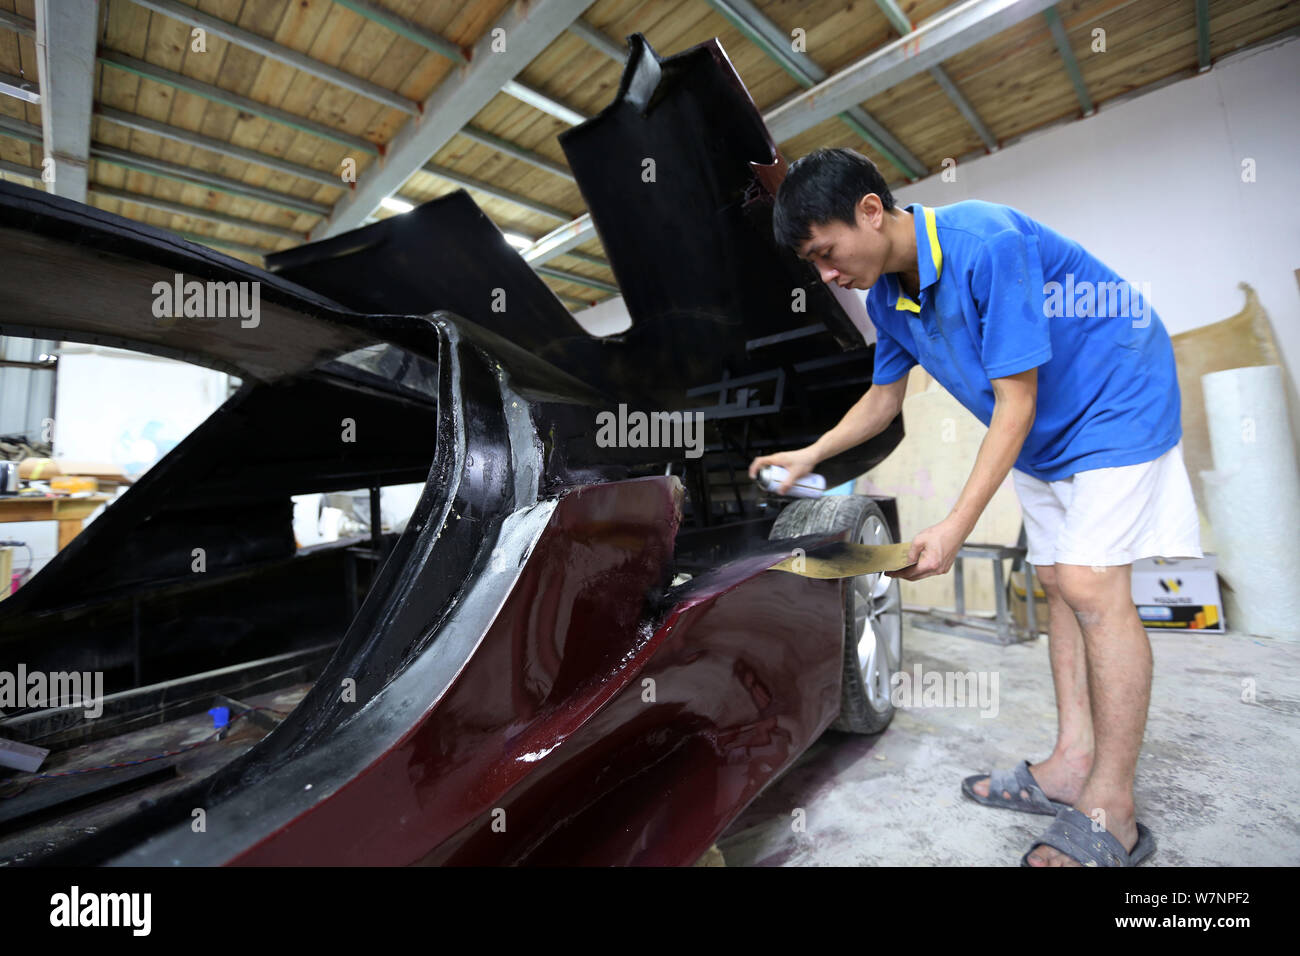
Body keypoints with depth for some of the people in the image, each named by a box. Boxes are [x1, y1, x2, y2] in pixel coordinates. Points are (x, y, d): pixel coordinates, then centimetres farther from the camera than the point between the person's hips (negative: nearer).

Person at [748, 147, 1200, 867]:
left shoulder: (987, 244, -29)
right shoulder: (886, 296, -4)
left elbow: (1015, 400, -29)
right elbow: (883, 399, 8)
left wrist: (956, 527, -30)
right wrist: (809, 455, -1)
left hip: (1115, 401, -8)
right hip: (1040, 436, 8)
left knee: (1091, 587, -14)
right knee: (1057, 586, 5)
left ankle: (1111, 814, -2)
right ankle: (1073, 764, 15)